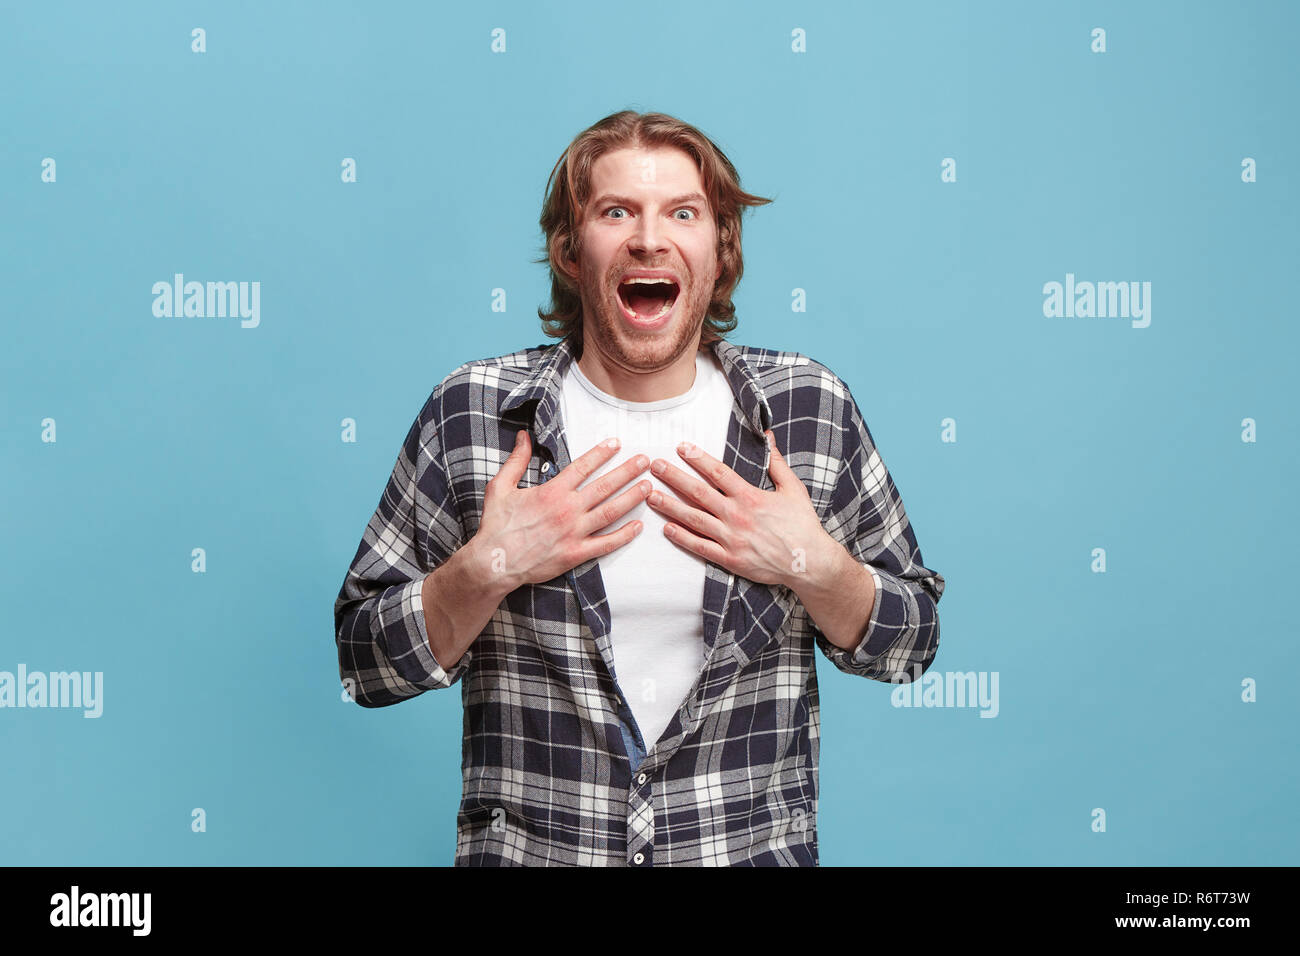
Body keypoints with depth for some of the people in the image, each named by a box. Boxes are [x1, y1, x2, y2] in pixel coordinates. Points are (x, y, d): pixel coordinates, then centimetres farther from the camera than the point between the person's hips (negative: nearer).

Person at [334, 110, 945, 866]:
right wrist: (488, 568, -20)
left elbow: (909, 643, 2)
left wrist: (816, 566, -16)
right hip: (527, 849, -1)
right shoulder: (471, 411, -7)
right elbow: (367, 663, -4)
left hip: (754, 848, 1)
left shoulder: (811, 407, -4)